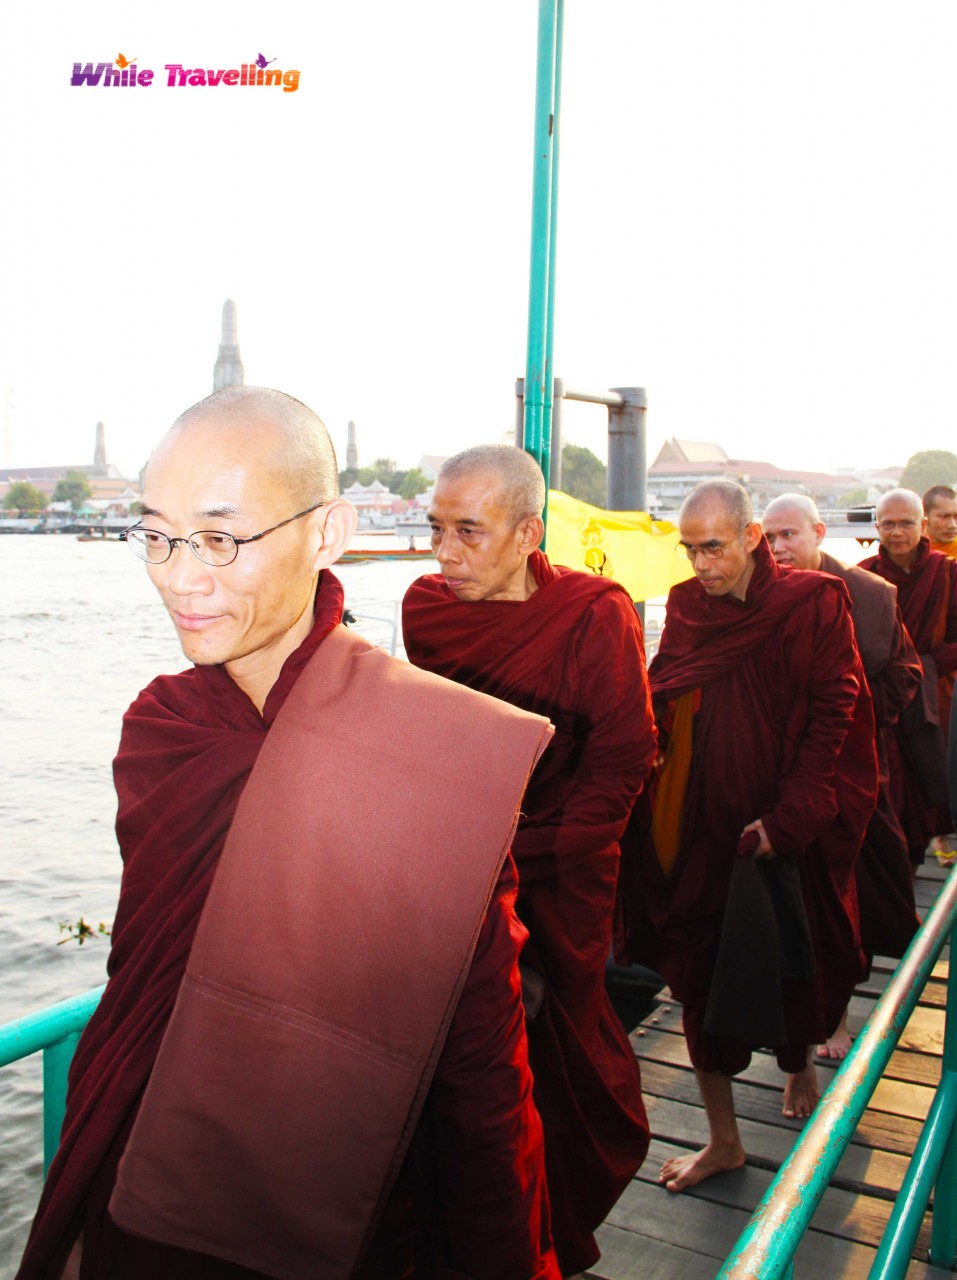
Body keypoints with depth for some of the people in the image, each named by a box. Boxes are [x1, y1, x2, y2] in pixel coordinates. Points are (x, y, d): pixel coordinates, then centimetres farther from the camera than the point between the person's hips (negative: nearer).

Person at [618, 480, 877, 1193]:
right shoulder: (686, 608, 4)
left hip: (789, 834, -3)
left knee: (793, 970, 13)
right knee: (701, 979, 6)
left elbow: (834, 717, -9)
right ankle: (724, 1140, 23)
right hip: (700, 833, 3)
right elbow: (656, 710, 7)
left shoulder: (813, 604, -7)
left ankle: (799, 1064, 47)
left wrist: (788, 818, -14)